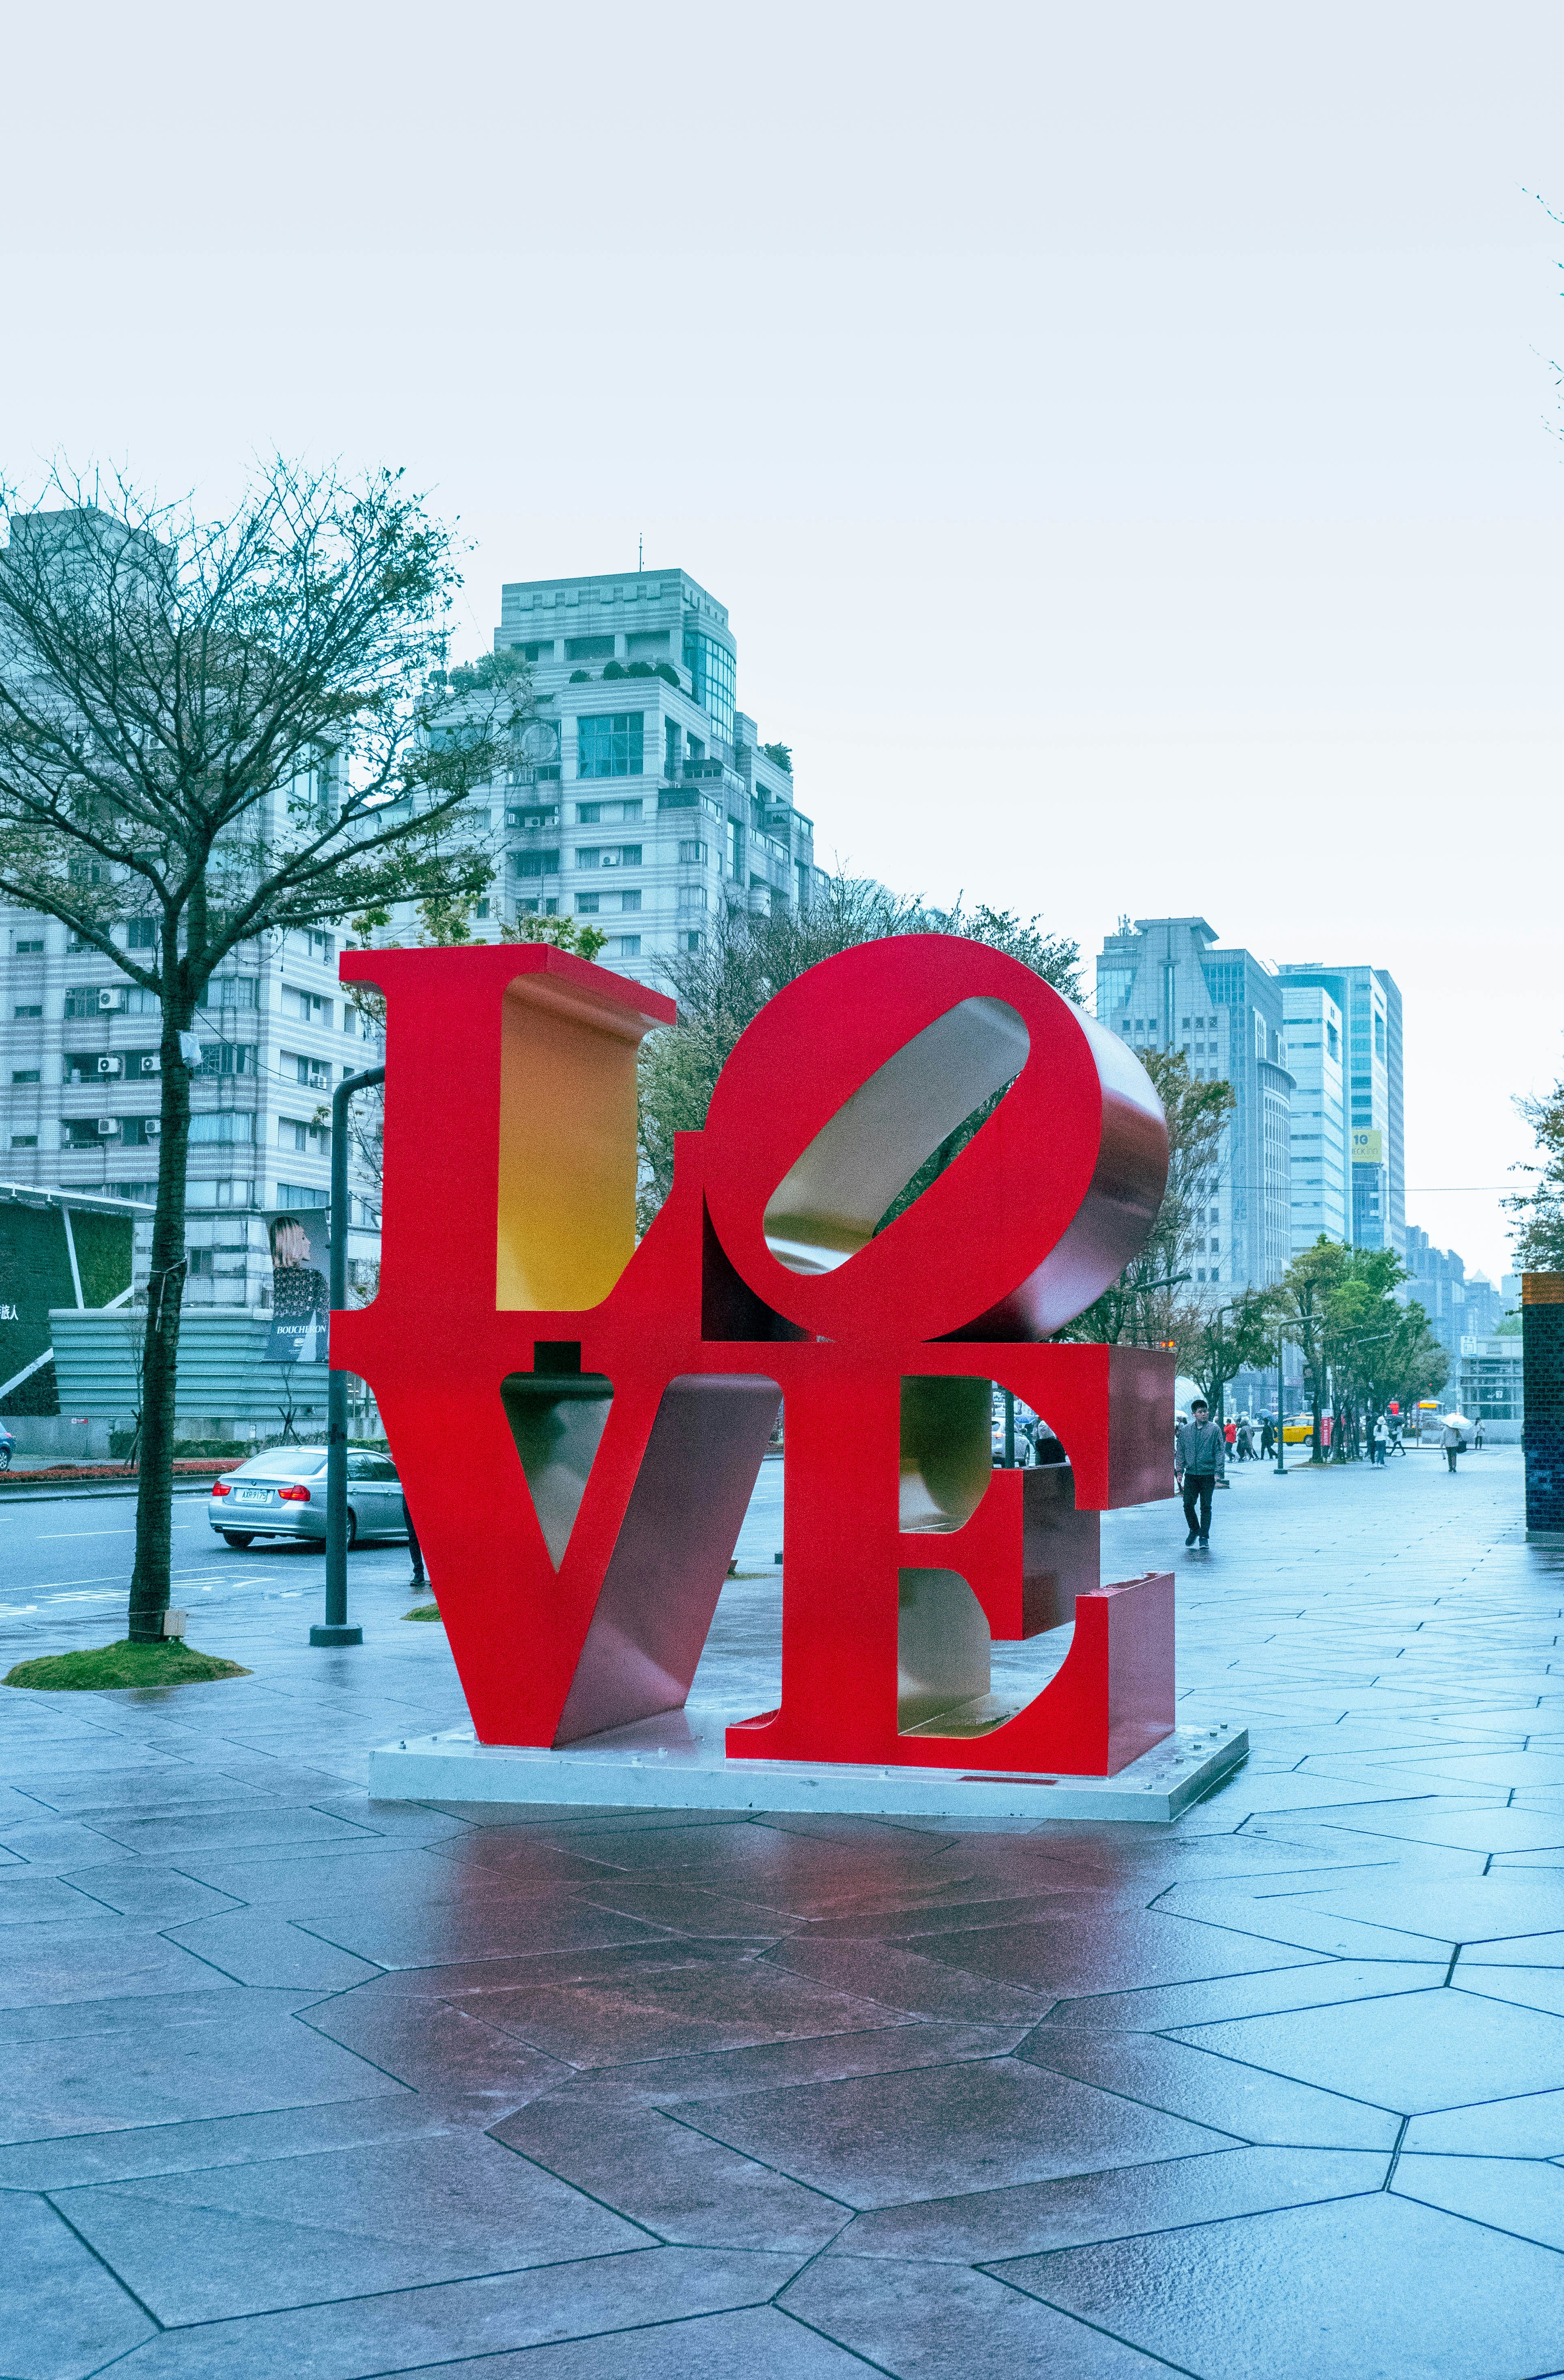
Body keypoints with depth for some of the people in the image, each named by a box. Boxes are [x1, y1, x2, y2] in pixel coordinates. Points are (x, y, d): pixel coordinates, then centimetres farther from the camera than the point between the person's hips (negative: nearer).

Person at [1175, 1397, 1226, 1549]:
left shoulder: (1215, 1429, -2)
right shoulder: (1185, 1430, 6)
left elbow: (1220, 1451, -3)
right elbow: (1180, 1451, 13)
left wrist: (1219, 1472, -10)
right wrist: (1179, 1470, 9)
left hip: (1208, 1474, -3)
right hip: (1191, 1474, 3)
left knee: (1206, 1507, 1)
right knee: (1188, 1505, 2)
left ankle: (1204, 1536, 10)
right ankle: (1194, 1530, 24)